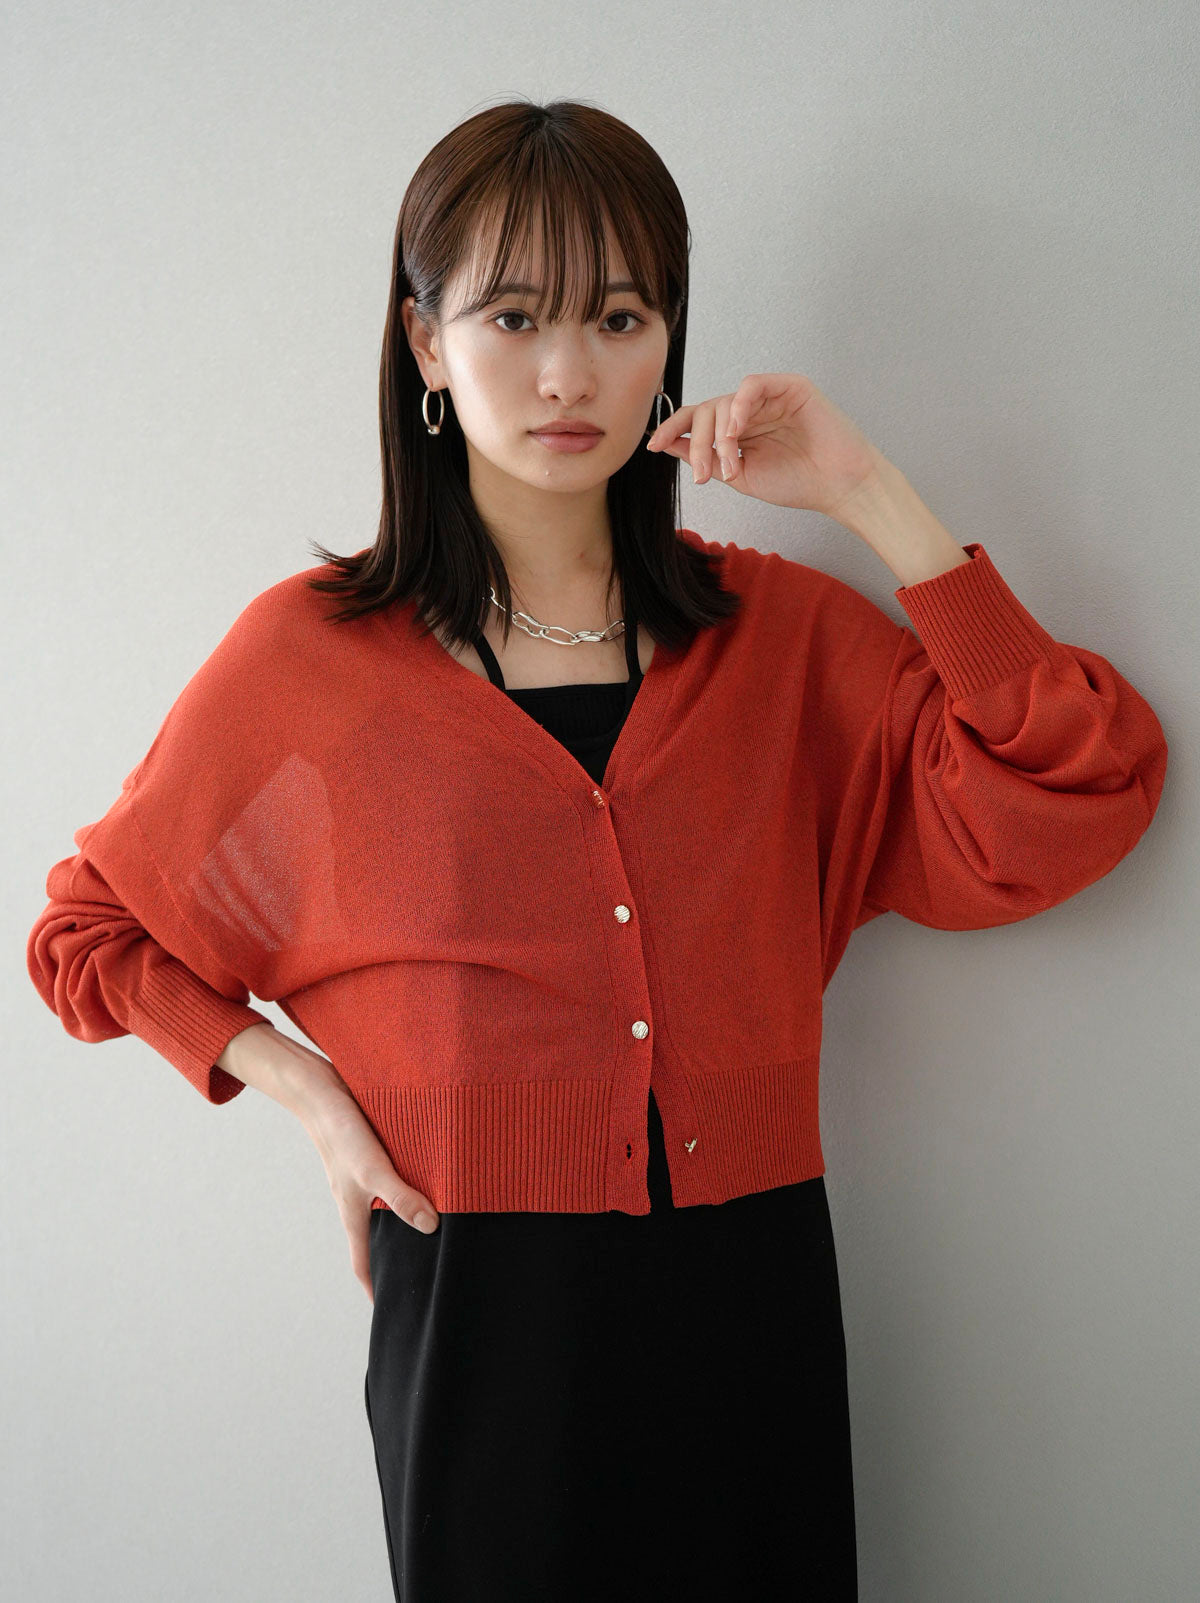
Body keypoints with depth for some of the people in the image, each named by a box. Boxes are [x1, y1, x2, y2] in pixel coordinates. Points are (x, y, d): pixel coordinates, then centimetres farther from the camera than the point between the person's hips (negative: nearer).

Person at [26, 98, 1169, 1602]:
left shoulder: (779, 632, 4)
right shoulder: (311, 654, -1)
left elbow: (1074, 801, -9)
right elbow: (89, 930, 10)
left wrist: (872, 499, -11)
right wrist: (300, 1084, -4)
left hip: (752, 1305, 2)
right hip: (481, 1306, -2)